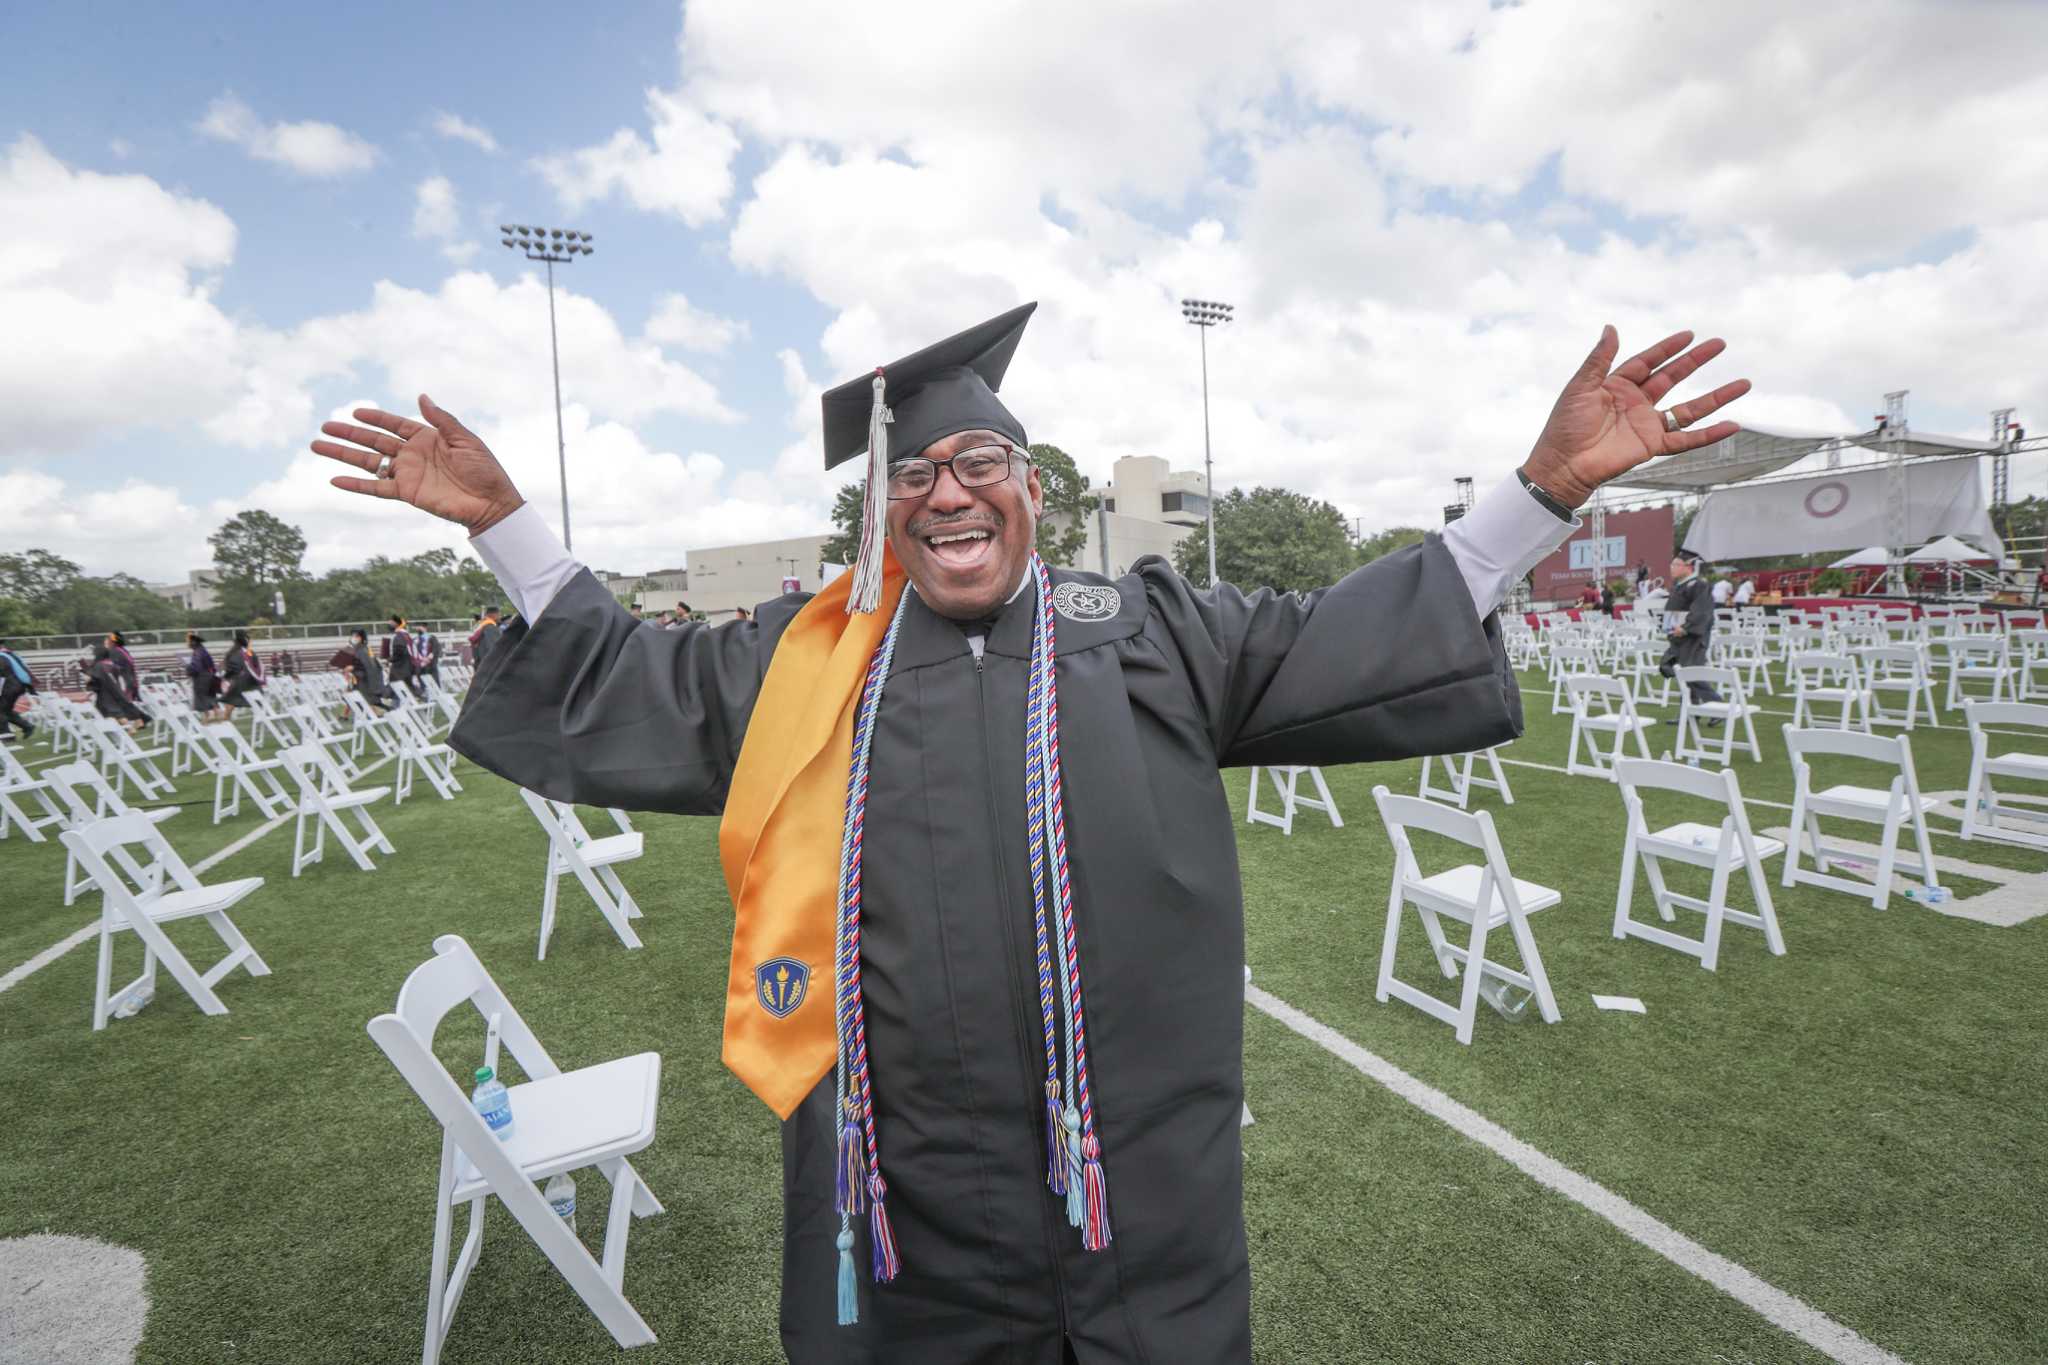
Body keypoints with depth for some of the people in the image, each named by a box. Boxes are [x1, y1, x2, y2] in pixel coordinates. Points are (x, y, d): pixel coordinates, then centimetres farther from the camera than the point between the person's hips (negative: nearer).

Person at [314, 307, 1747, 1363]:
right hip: (901, 1191, 1)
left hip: (1138, 1178, 1)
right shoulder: (807, 659, 3)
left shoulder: (1152, 632, 2)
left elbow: (1351, 636, 2)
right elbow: (631, 682, 12)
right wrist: (501, 518, 8)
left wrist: (1549, 482, -3)